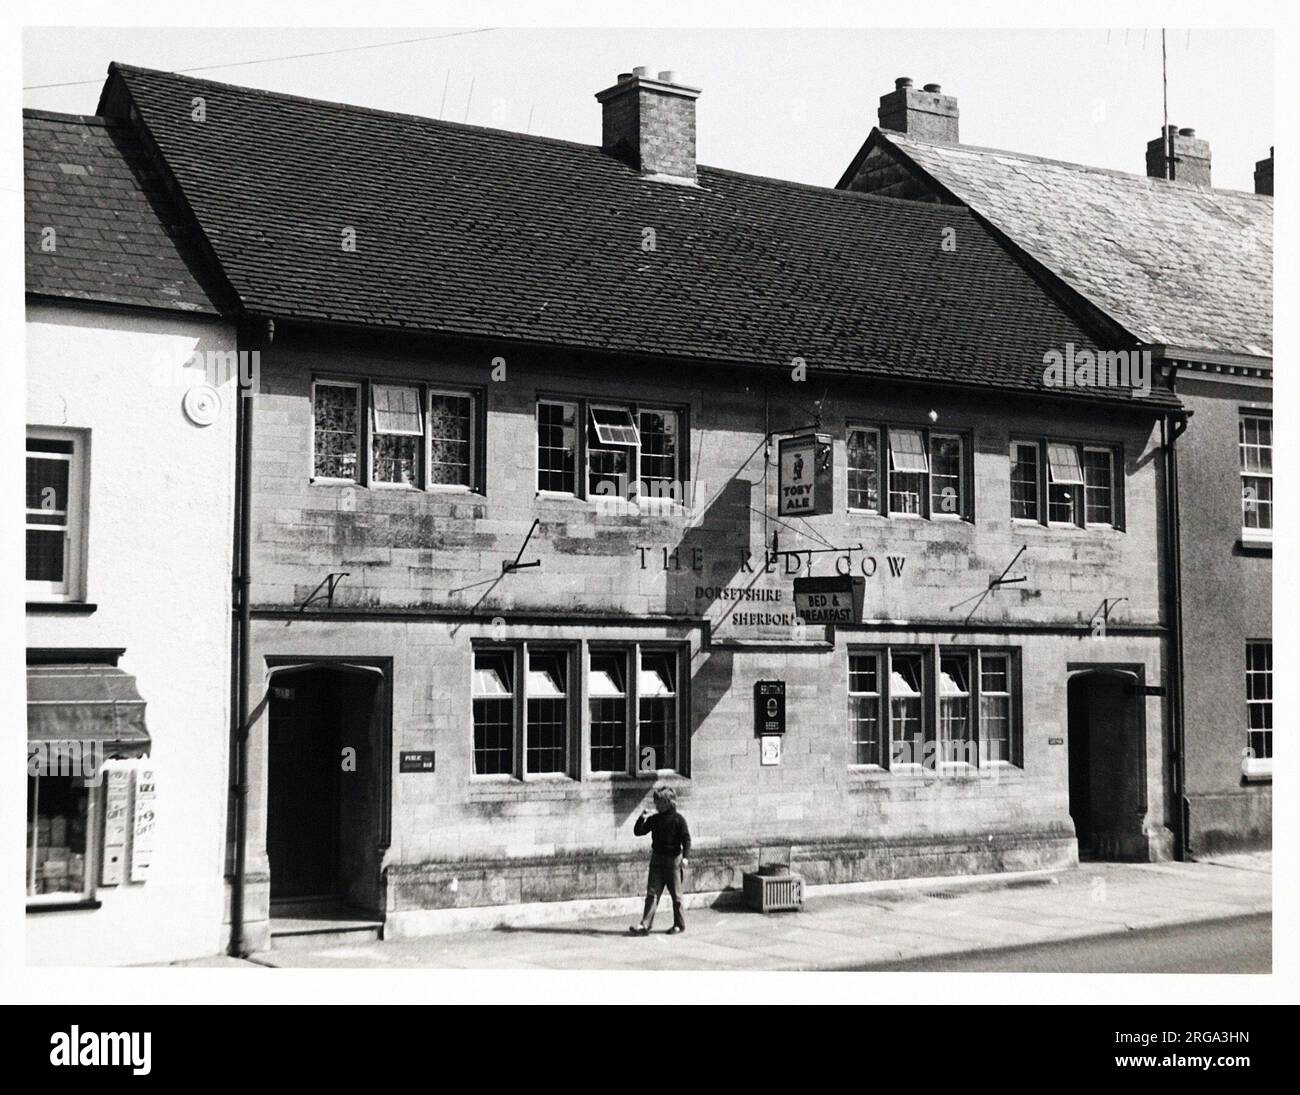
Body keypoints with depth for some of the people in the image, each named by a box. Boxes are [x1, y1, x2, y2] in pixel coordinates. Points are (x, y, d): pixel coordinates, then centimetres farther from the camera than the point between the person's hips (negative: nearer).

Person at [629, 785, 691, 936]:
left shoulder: (678, 819, -6)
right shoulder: (654, 819, 8)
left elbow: (686, 839, -8)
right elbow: (638, 832, 11)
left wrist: (685, 857, -19)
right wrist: (642, 818, -6)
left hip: (673, 860, -4)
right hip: (657, 859, 4)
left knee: (676, 895, 5)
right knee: (652, 894, -3)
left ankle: (679, 925, 17)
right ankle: (644, 925, -8)